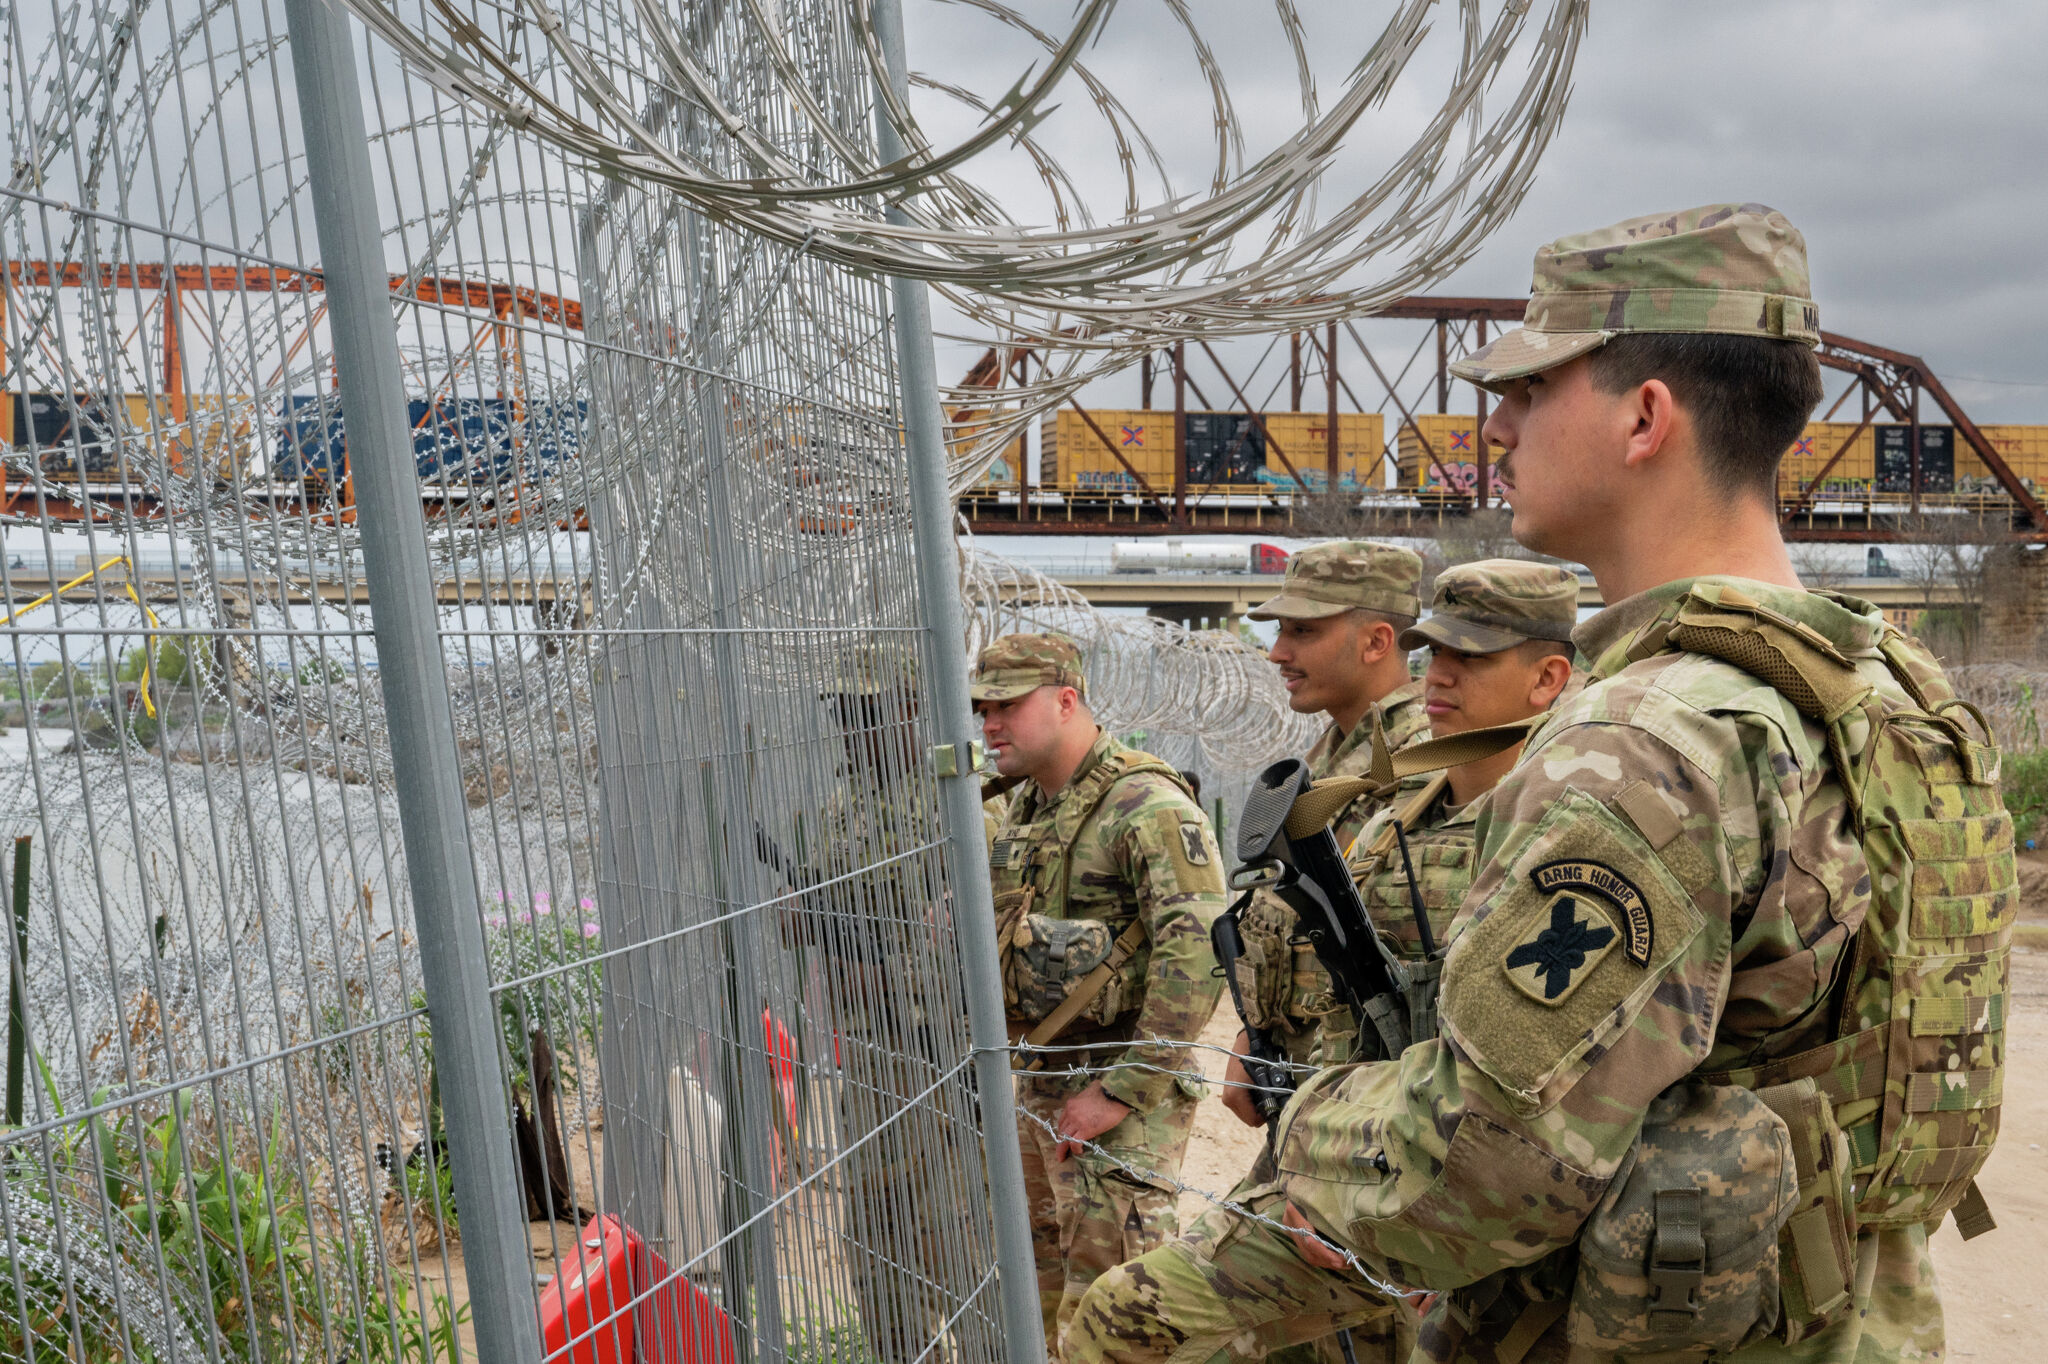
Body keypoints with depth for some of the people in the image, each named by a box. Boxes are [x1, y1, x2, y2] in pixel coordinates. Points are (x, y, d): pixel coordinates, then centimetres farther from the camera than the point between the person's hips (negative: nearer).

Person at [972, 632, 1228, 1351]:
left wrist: (1123, 1092, -24)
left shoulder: (1150, 807, -19)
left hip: (1120, 1077, -8)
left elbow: (1198, 956, -26)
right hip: (1040, 1074, 9)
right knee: (1041, 1286, 20)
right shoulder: (1023, 806, 10)